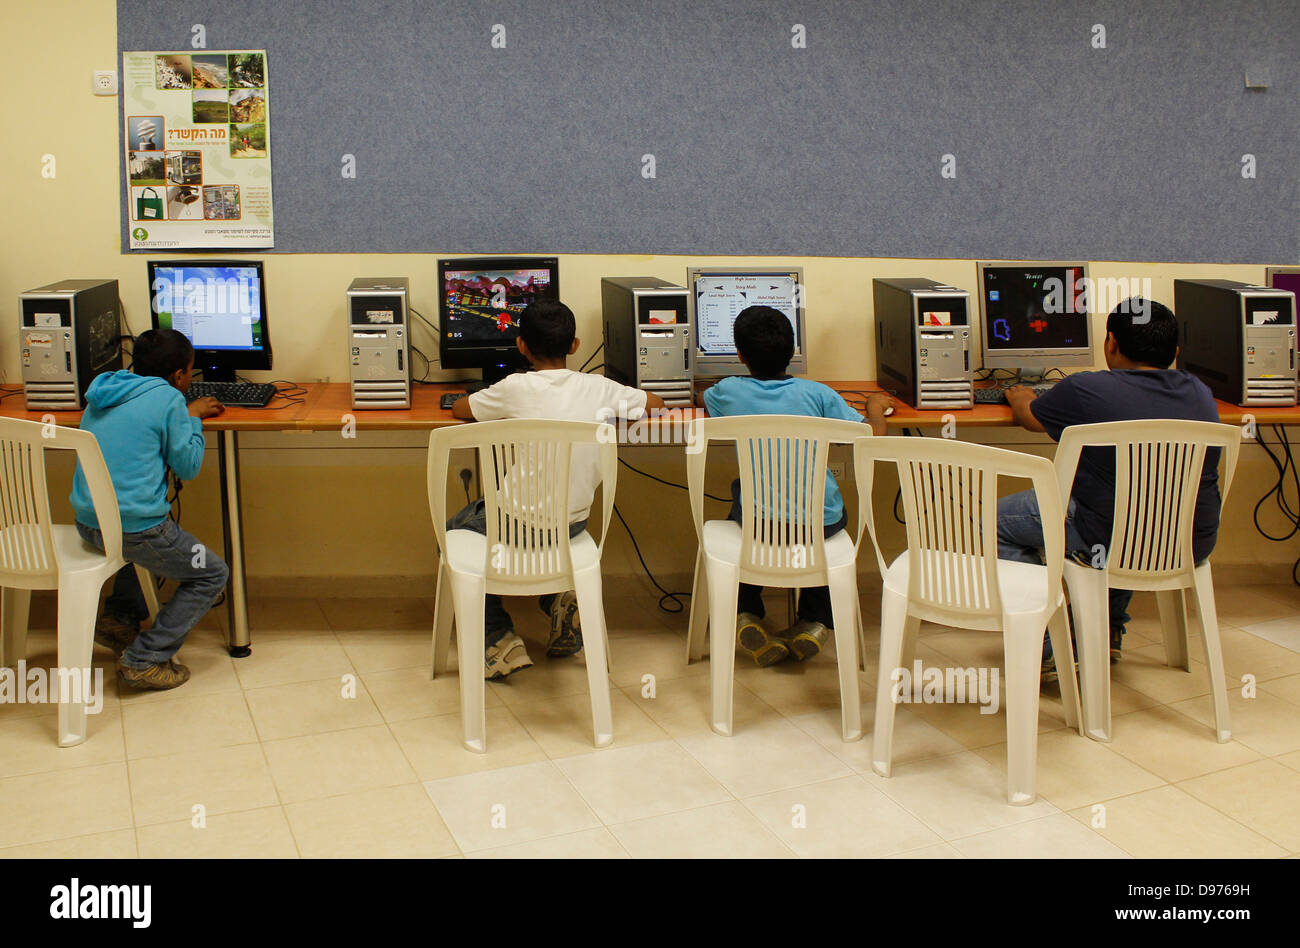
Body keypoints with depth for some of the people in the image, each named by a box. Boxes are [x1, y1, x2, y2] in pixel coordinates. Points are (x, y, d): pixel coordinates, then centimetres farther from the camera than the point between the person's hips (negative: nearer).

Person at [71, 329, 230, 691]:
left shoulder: (102, 392, 12)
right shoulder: (168, 399, -9)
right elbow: (188, 466, -4)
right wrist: (193, 417, 9)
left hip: (87, 522, 8)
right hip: (135, 527, -8)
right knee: (213, 575, 11)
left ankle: (119, 619, 26)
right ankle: (144, 660, 0)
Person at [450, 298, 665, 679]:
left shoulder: (516, 387, -10)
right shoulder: (598, 387, -2)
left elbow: (459, 409, 8)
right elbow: (655, 402, 16)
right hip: (574, 523, 4)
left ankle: (499, 640, 11)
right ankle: (560, 599, 14)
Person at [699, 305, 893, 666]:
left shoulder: (729, 392, 0)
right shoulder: (817, 393, -3)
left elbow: (702, 398, 25)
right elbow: (874, 438, -3)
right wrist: (876, 407, 19)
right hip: (820, 521, 0)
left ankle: (745, 614, 19)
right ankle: (816, 622, 26)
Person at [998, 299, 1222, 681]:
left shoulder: (1084, 392, -14)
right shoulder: (1200, 393, 3)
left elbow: (1028, 416, 8)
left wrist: (1019, 396, 33)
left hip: (1116, 546, -6)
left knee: (998, 521, 13)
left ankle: (1048, 653, 12)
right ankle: (1110, 629, 45)